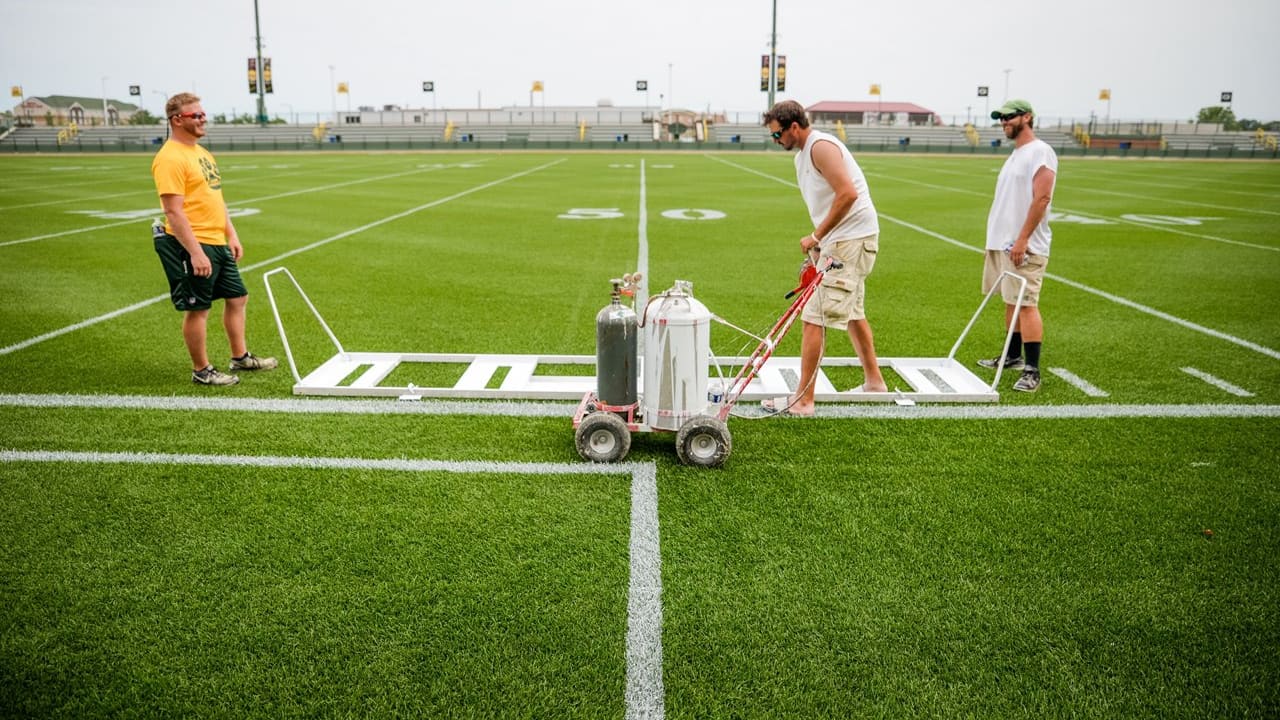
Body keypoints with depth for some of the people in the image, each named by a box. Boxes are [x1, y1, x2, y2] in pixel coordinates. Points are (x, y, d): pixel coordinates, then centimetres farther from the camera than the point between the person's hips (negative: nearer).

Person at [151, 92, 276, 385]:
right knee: (197, 309, 1)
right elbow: (174, 211, -21)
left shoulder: (202, 152, 15)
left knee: (237, 297, 16)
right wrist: (195, 252, -24)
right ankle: (201, 370, 14)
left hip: (218, 243, 10)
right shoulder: (171, 158, -16)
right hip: (193, 245, -10)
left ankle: (240, 357, 30)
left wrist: (231, 234, 17)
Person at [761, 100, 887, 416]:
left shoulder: (820, 146, -15)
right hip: (843, 240, 11)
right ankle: (874, 381, 38)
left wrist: (816, 236, -20)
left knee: (813, 317, -11)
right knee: (852, 312, 23)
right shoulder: (802, 156, 17)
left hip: (850, 241, -11)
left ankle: (803, 399, -7)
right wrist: (818, 244, 13)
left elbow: (848, 193, -25)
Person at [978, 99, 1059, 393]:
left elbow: (1041, 198, -19)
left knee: (1026, 304, -11)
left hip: (1024, 246, -10)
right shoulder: (1016, 154, 18)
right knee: (1011, 301, 15)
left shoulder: (1040, 152, -11)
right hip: (1003, 243, 10)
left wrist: (1022, 240, -23)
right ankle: (1013, 356, 26)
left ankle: (1032, 371, -9)